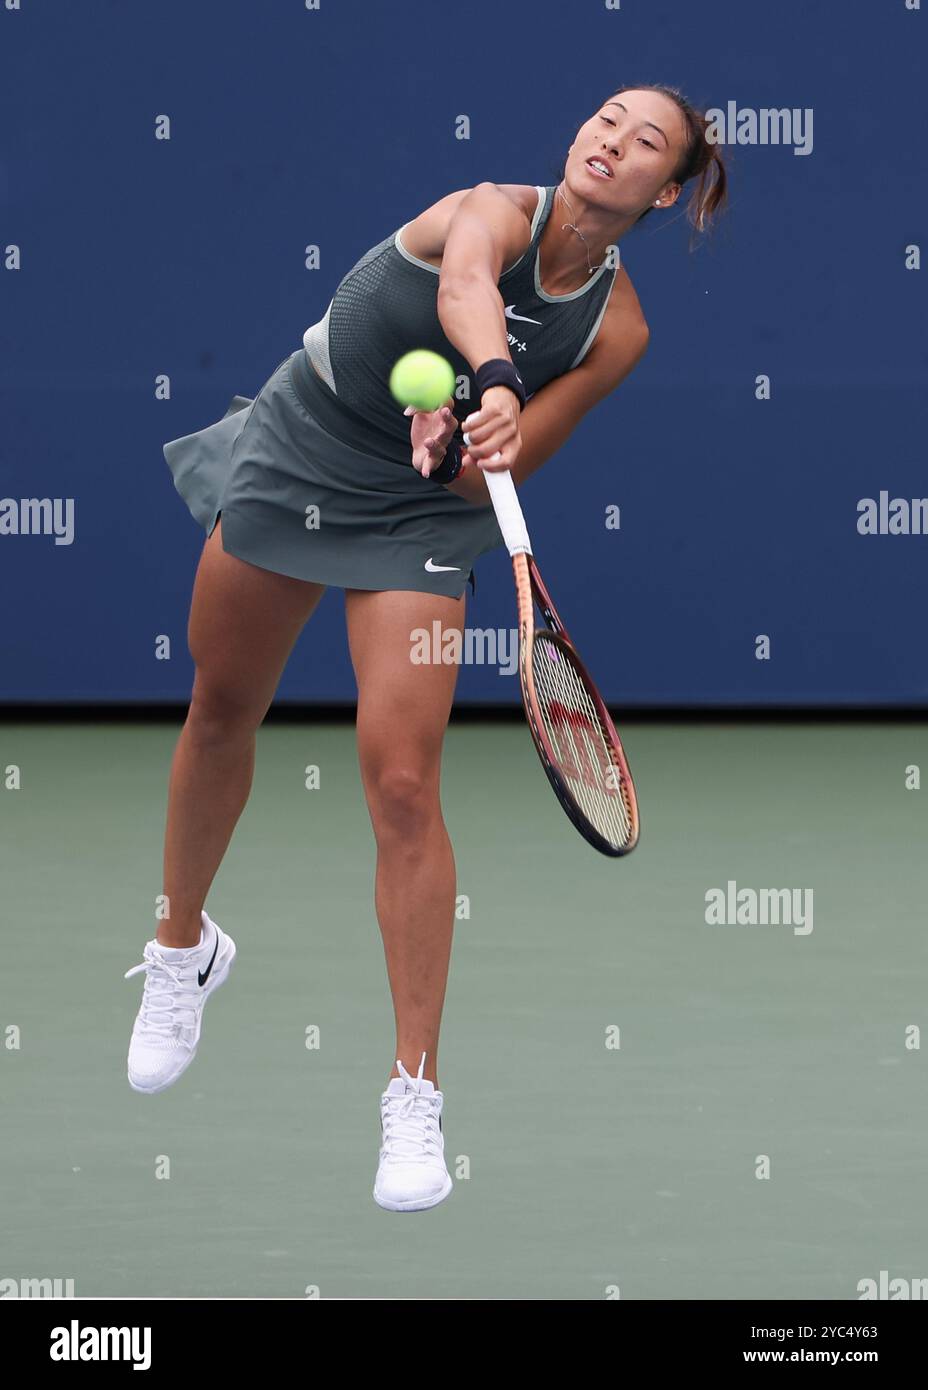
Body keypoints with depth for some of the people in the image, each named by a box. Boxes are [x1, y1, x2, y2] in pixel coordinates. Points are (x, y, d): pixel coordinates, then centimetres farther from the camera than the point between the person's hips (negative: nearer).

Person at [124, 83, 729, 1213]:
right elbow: (464, 284, -45)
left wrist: (457, 448, -36)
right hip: (284, 458, 0)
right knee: (221, 711, 16)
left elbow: (500, 473, -13)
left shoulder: (617, 331, -12)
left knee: (402, 784, -14)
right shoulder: (494, 210, -20)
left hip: (415, 521, 0)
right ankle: (184, 948, 45)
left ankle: (415, 1095, -8)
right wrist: (490, 385, -64)